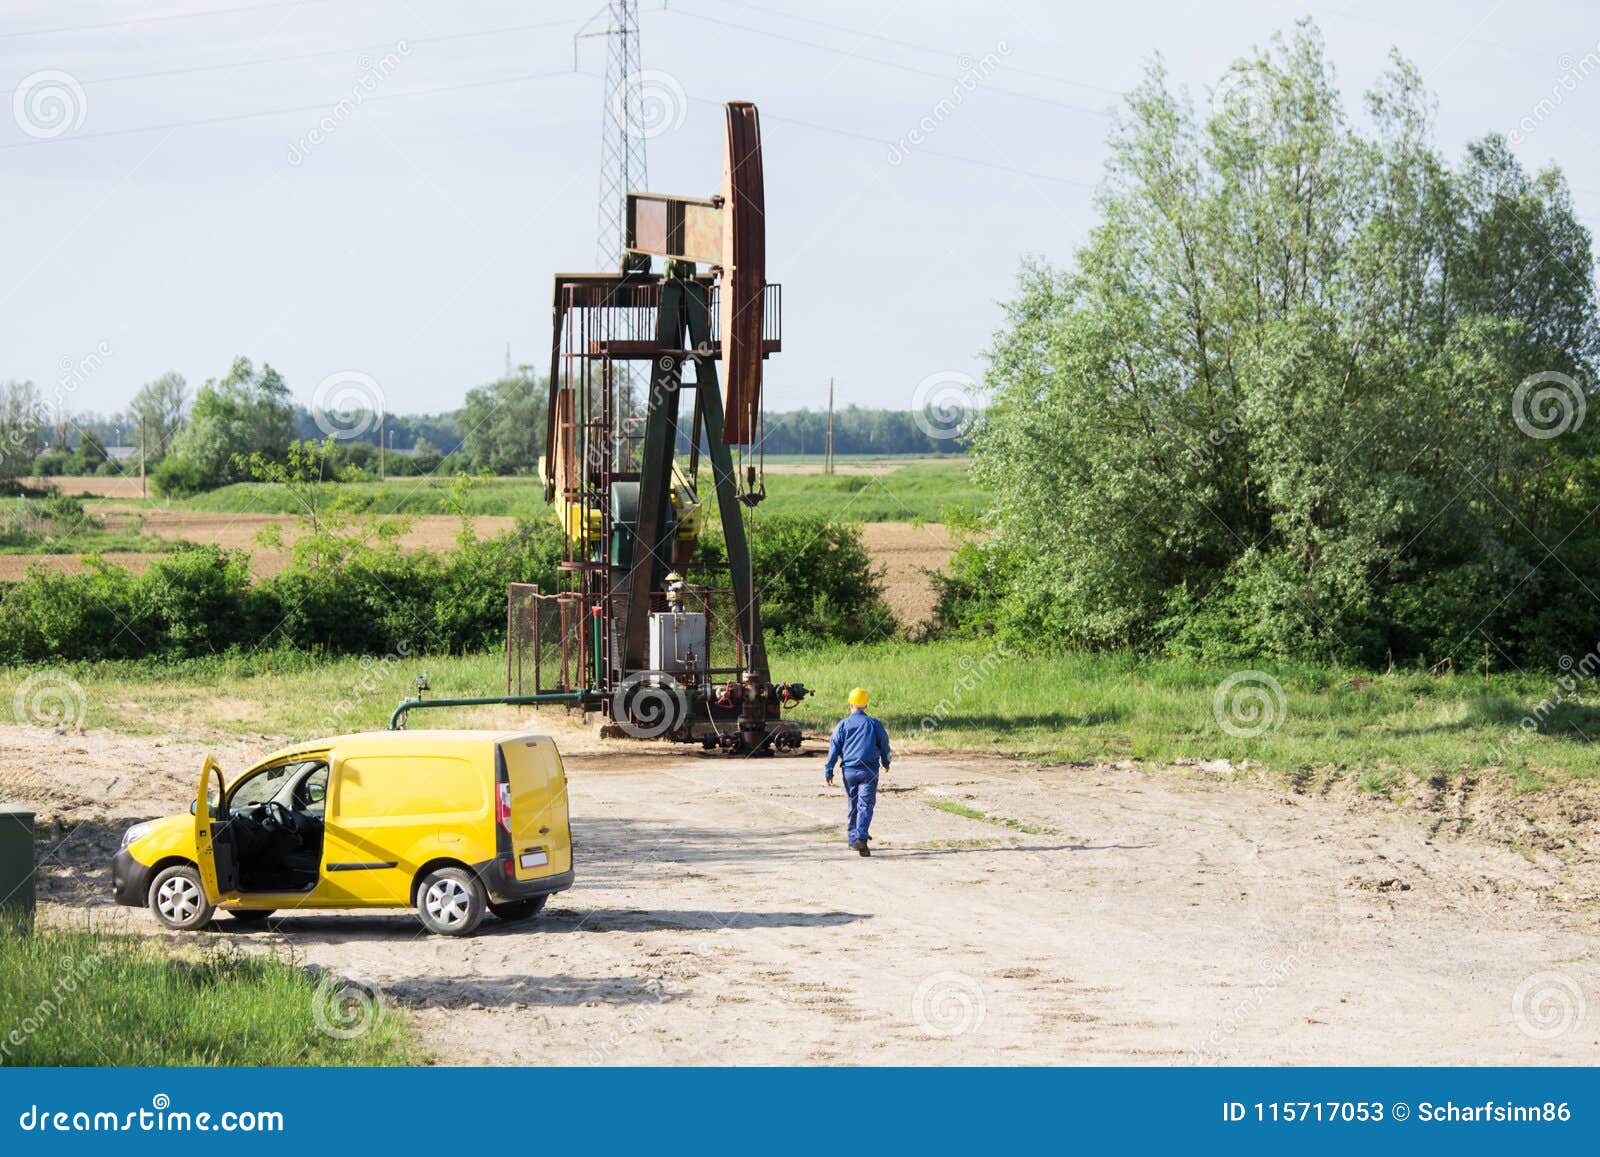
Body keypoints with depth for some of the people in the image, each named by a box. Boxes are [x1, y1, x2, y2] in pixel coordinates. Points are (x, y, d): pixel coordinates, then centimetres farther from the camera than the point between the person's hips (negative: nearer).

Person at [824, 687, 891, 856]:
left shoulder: (843, 724, 2)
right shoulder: (874, 724, 3)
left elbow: (834, 748, 0)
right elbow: (884, 745, 13)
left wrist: (828, 771, 3)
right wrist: (885, 762, 31)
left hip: (849, 770, 2)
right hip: (869, 771, -1)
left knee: (853, 804, 16)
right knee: (865, 805, -8)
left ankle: (853, 837, 22)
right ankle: (861, 837, -25)